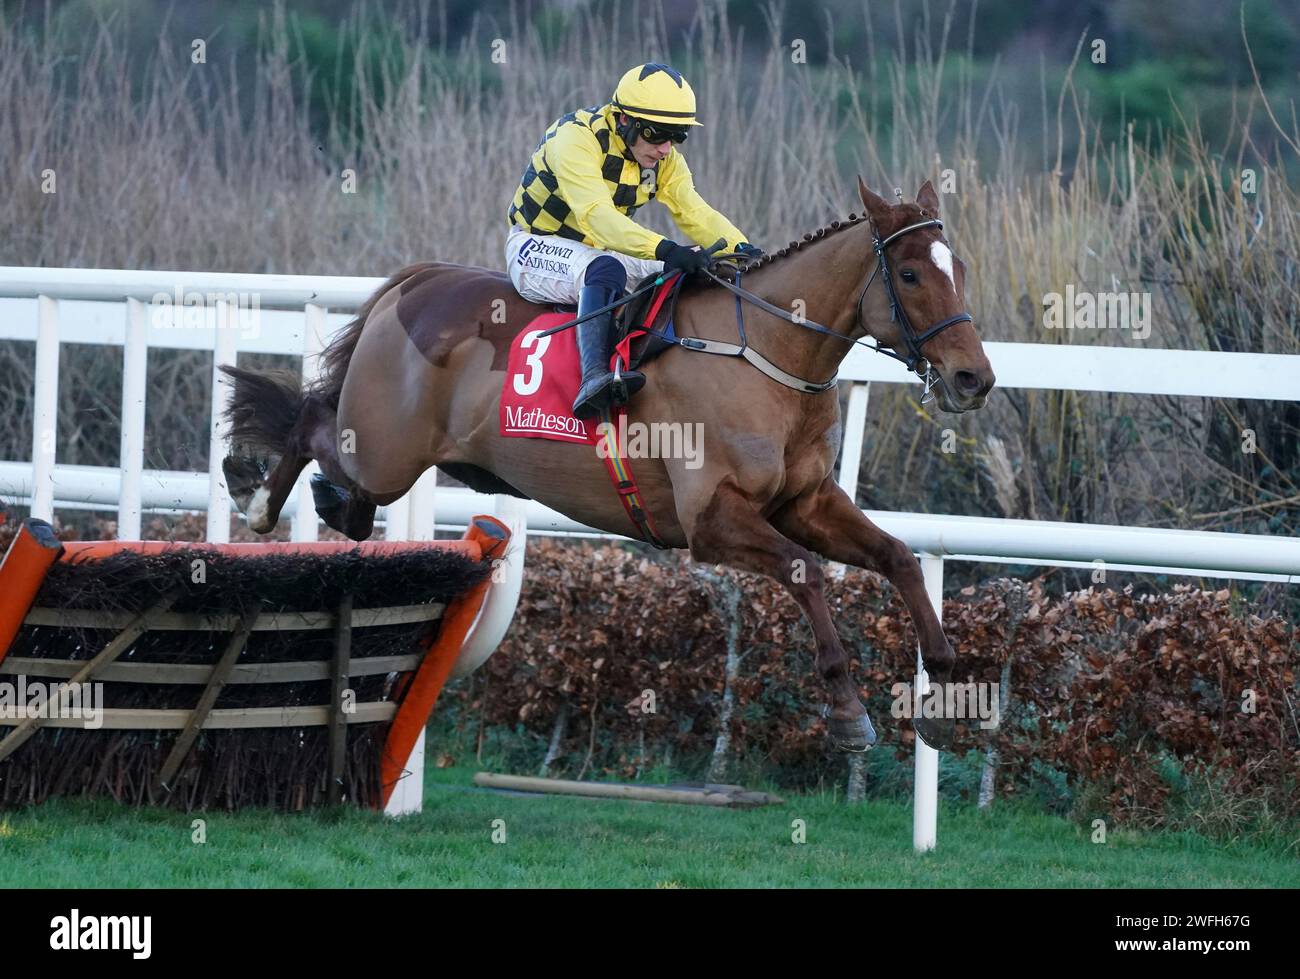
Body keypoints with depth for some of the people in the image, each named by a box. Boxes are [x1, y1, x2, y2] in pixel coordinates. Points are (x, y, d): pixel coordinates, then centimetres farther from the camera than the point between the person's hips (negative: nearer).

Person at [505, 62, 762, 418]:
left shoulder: (665, 159, -2)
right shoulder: (576, 138, -26)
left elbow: (694, 212, -8)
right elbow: (596, 214, -39)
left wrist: (739, 249, -29)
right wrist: (662, 249, -52)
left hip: (594, 251, 8)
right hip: (538, 247, -8)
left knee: (688, 271, -6)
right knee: (605, 268, -38)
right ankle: (593, 379, -55)